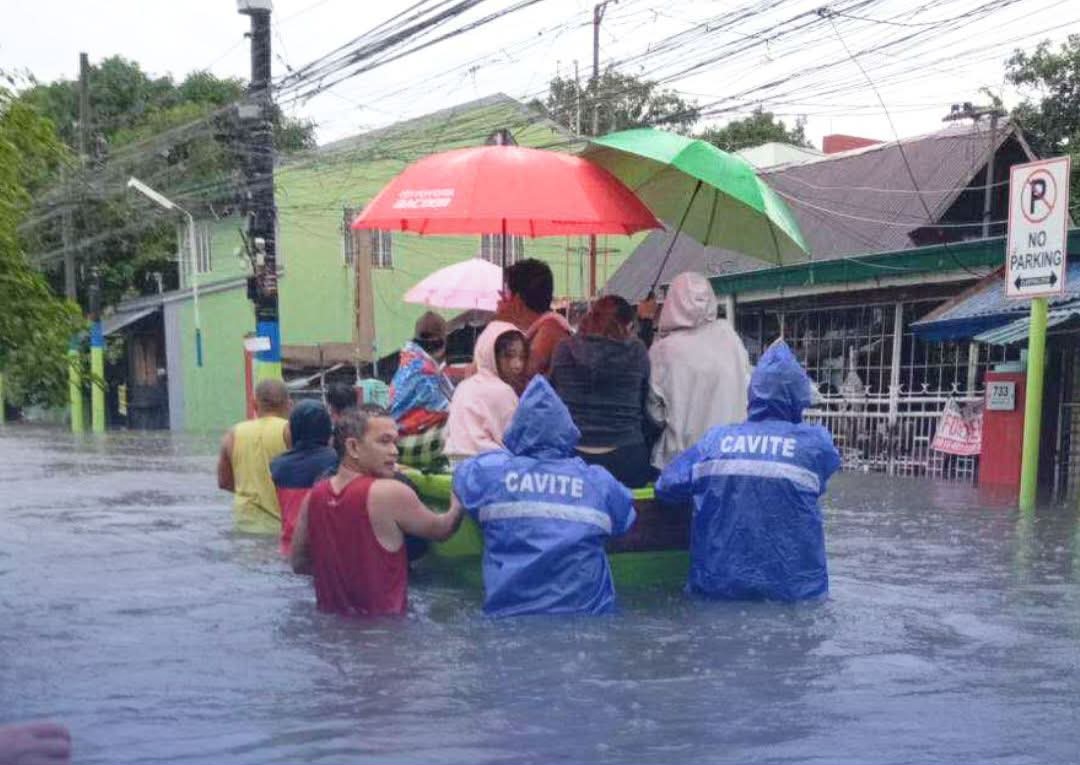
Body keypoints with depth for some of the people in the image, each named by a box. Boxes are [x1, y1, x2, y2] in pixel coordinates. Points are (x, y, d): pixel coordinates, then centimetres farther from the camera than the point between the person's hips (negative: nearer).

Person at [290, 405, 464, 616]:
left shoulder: (315, 496, 2)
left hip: (329, 620, 6)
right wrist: (459, 506, 20)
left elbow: (298, 562, 13)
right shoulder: (391, 494, -14)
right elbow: (441, 530, 2)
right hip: (382, 624, -6)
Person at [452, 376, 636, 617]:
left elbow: (463, 474, 19)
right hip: (586, 614, 0)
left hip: (508, 614, 0)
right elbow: (625, 518, 18)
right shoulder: (599, 482, -1)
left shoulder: (490, 473, -4)